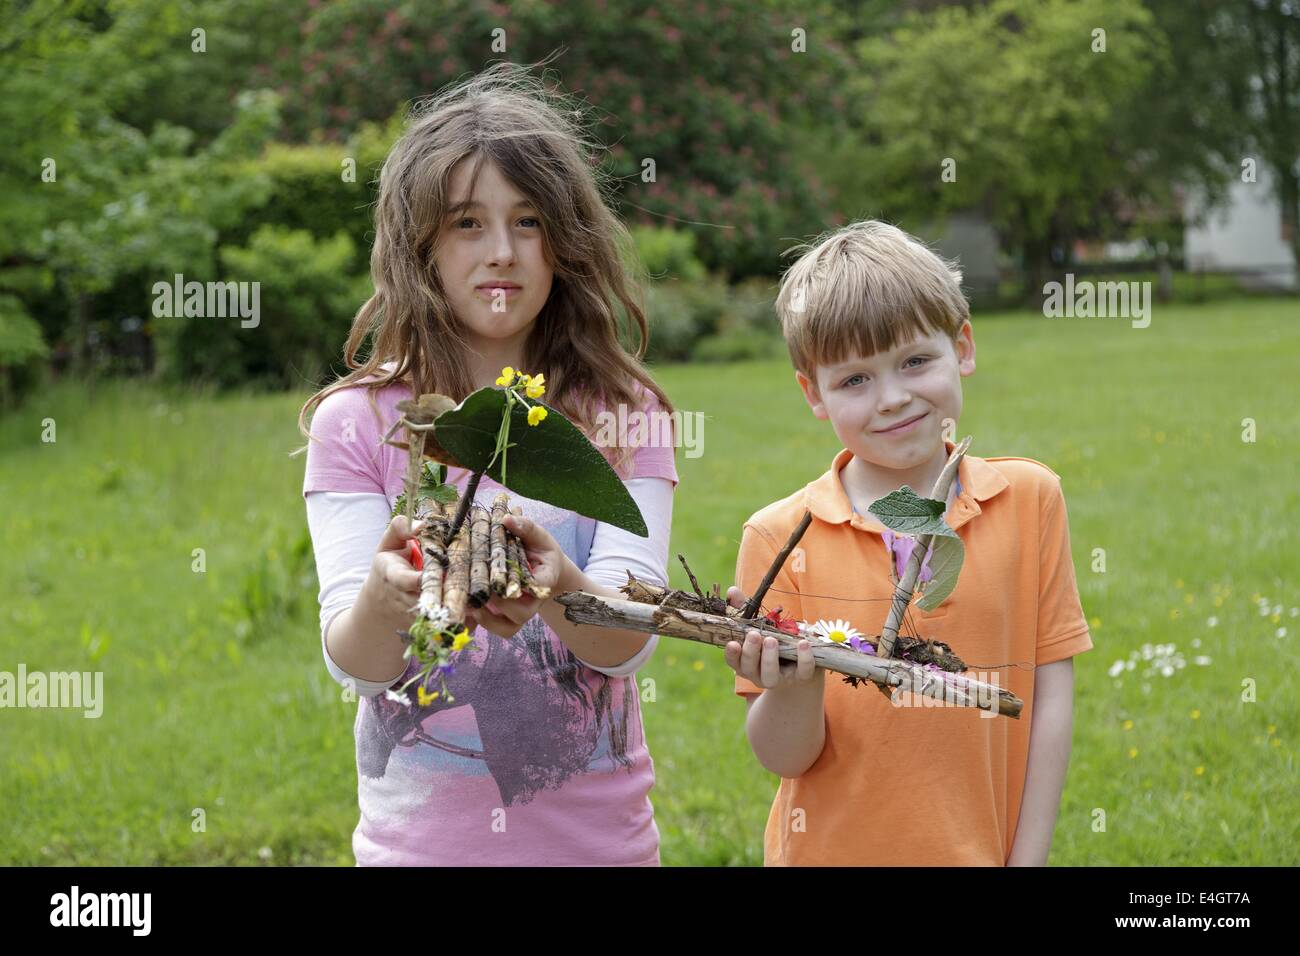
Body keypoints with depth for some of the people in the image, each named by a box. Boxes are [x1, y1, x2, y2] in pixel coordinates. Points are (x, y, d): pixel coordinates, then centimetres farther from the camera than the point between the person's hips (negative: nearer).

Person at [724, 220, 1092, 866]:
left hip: (981, 852, 1)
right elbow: (784, 758, -7)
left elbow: (1050, 695, -3)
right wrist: (793, 689, -27)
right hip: (831, 851, -1)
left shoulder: (1028, 499, -3)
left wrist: (1026, 858, -8)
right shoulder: (779, 537, -8)